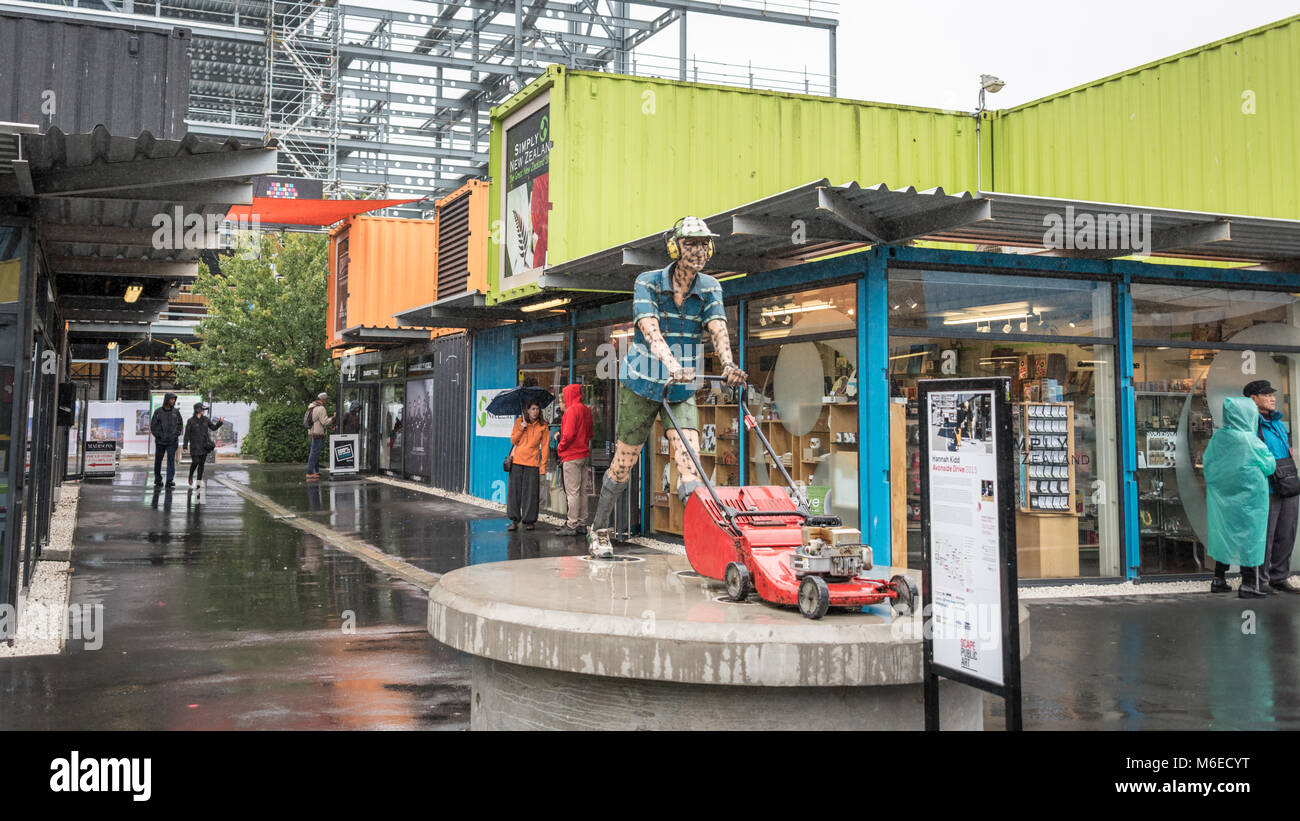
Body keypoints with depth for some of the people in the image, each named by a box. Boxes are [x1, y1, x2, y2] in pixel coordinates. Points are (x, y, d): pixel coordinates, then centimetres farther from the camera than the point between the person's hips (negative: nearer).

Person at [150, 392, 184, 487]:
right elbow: (153, 426, 2)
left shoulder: (176, 412, 5)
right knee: (158, 460, 9)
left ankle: (170, 480, -10)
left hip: (172, 441, 0)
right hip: (160, 441, 0)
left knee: (171, 460, -9)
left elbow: (180, 424, 11)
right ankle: (158, 480, 22)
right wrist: (158, 435, -8)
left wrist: (176, 434, -2)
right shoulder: (158, 412, 0)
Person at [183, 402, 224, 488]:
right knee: (195, 462, -11)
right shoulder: (191, 421, -4)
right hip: (195, 446, -4)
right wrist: (185, 445, -7)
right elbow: (187, 434, -4)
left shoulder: (205, 420, 8)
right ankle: (191, 476, 16)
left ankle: (199, 481, 4)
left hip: (204, 445, 4)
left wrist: (220, 422, -8)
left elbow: (213, 427, 9)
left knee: (202, 463, 1)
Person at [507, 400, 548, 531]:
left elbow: (544, 446, 3)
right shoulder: (519, 422, 6)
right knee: (514, 490, -1)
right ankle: (514, 520, 7)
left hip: (532, 462, -1)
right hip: (517, 461, 1)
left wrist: (543, 466, -3)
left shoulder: (543, 426, 4)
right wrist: (521, 429, -9)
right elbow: (512, 440, 6)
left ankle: (529, 520, 9)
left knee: (530, 492, -2)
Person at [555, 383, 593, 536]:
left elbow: (569, 434, -19)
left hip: (572, 456, -8)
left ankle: (572, 526, -4)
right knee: (582, 491, 11)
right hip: (584, 455, 8)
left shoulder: (572, 410, -14)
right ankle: (582, 524, 15)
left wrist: (560, 449, -6)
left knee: (572, 492, -5)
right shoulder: (586, 410, 12)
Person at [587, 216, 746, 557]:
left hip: (682, 389, 2)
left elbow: (718, 330, -20)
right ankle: (599, 530, 27)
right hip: (642, 385, -2)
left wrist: (728, 365, -40)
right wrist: (671, 363, -48)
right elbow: (651, 329, -29)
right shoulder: (648, 283, -13)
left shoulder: (710, 288, -4)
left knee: (690, 460, -15)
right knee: (624, 461, 8)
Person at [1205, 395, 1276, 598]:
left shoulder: (1217, 437, -2)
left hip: (1223, 498, 6)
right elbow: (1270, 465, -5)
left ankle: (1219, 580, 20)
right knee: (1250, 537, 3)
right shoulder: (1250, 441, -18)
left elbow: (1207, 462, 9)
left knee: (1224, 534, 14)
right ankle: (1249, 584, 6)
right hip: (1248, 499, -6)